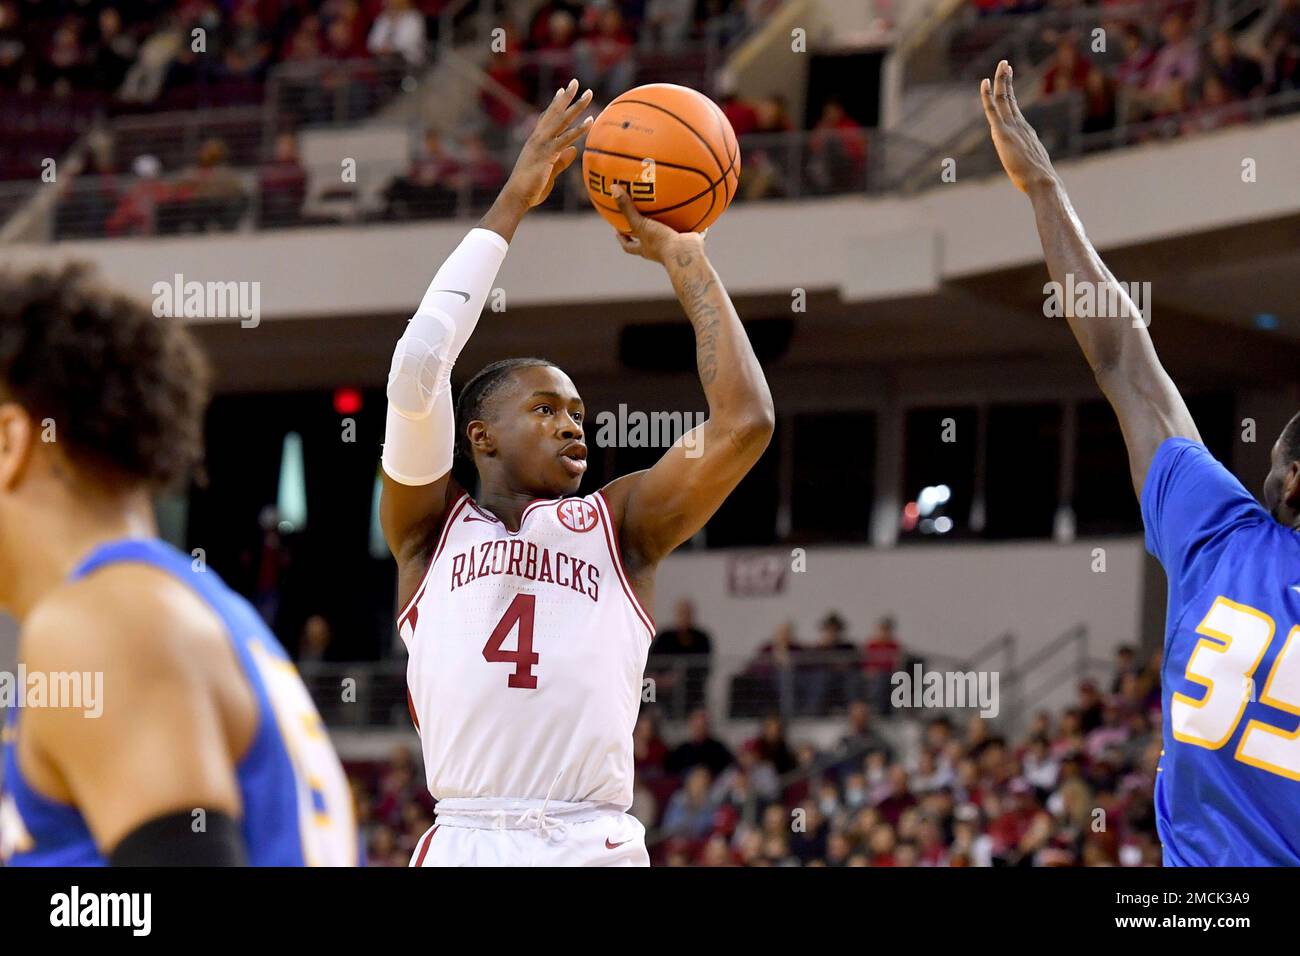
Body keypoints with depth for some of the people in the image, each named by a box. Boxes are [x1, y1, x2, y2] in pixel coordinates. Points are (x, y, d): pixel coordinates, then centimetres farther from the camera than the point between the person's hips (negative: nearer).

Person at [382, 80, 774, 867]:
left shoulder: (619, 528, 15)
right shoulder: (432, 528, 11)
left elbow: (745, 421, 3)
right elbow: (417, 367, -3)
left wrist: (685, 260, 10)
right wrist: (512, 205, 3)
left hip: (597, 845, 1)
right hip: (465, 843, -1)